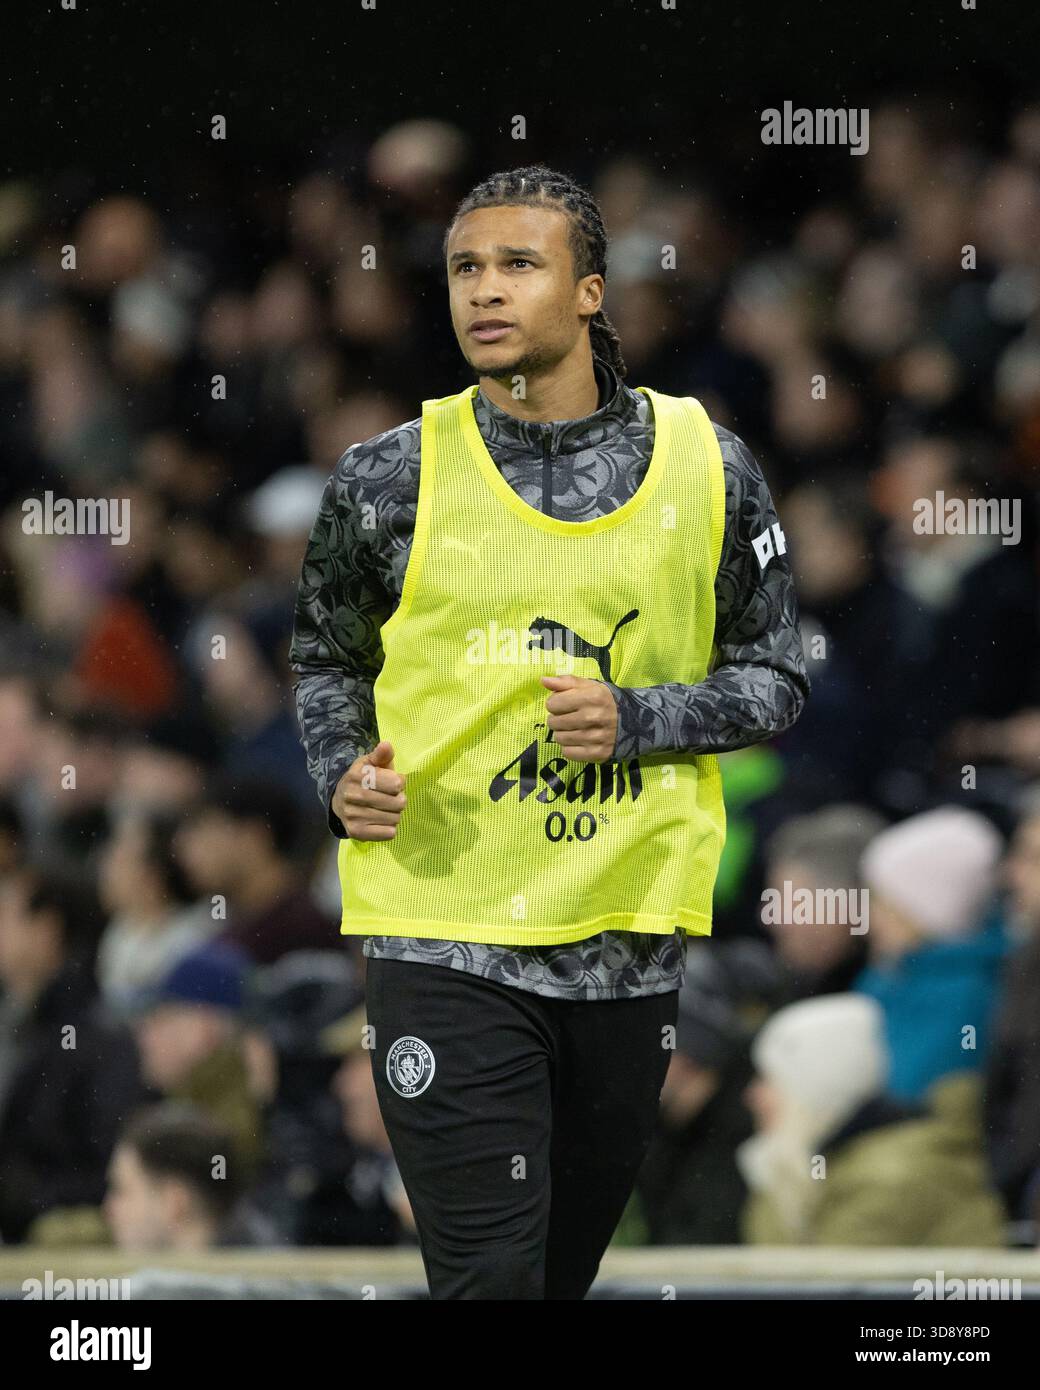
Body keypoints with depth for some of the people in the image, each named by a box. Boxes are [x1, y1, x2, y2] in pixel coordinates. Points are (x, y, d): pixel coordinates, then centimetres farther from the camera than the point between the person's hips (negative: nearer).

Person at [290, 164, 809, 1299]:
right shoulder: (391, 478, 0)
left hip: (627, 941, 2)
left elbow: (774, 681, 8)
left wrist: (636, 718, -11)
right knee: (488, 1277, -13)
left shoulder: (705, 468, 2)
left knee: (567, 1268, 13)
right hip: (446, 939, -2)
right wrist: (341, 778, -5)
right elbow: (325, 658, 15)